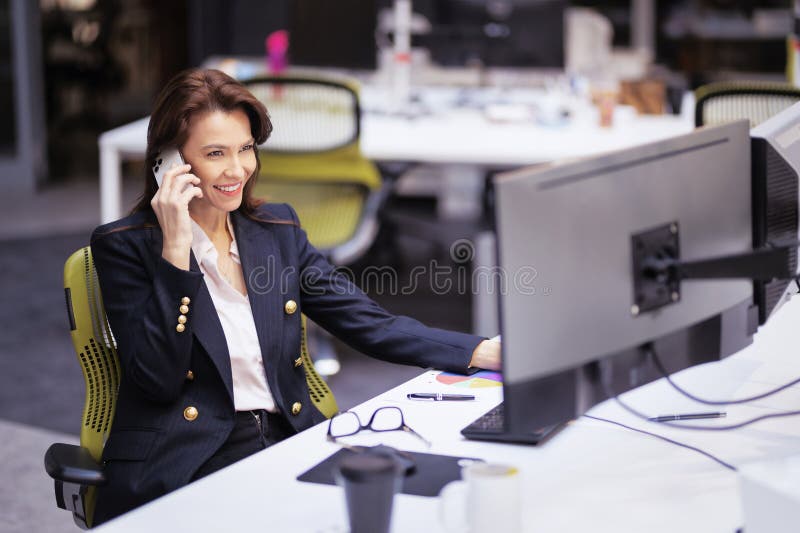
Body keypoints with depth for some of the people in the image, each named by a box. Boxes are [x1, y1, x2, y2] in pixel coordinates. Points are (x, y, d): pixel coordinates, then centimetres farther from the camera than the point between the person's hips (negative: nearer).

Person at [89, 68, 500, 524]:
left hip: (289, 443, 6)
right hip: (186, 464, -5)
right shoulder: (124, 246, 0)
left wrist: (487, 351, -4)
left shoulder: (278, 229, 14)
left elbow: (371, 325, 9)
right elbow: (159, 379, -11)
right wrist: (176, 247, -14)